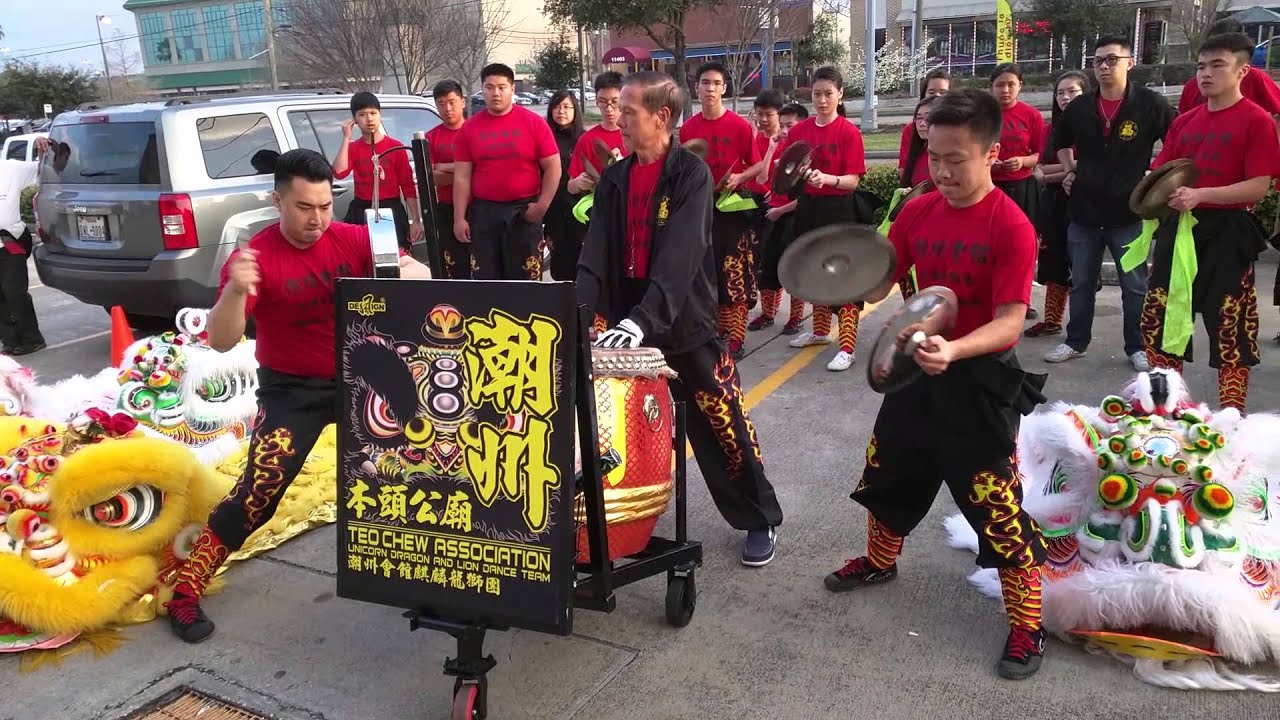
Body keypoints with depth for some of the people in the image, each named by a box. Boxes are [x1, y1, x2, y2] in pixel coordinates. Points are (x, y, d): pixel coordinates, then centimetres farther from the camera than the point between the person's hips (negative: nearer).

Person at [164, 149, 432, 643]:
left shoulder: (353, 239, -6)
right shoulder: (255, 257, -18)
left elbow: (419, 273, -8)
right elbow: (221, 341, -26)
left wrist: (403, 272, -33)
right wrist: (236, 290, -46)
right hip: (293, 389, -4)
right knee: (259, 491, -15)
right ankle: (186, 592, 1)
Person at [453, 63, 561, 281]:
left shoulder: (533, 123, -1)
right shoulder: (470, 127, 6)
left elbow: (553, 167, -1)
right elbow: (462, 177, 5)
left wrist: (542, 205, -10)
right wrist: (459, 218, 0)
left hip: (523, 212, -2)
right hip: (482, 212, 2)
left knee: (524, 278, 5)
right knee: (484, 278, 7)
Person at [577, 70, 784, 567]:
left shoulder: (692, 175, -11)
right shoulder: (614, 179, 7)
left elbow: (679, 258, -24)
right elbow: (595, 255, -2)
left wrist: (643, 320, -36)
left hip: (685, 325, -5)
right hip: (629, 325, 6)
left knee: (722, 428, 2)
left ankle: (761, 520, 22)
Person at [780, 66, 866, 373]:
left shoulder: (849, 132, -8)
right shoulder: (799, 130, 5)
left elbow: (852, 181, -14)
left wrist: (827, 179, -31)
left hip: (838, 210, -5)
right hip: (807, 208, 5)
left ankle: (847, 349, -4)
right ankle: (820, 332, 36)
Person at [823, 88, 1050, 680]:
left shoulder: (1011, 226, -18)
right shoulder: (918, 212, 0)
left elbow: (1010, 323, -22)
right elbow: (879, 284, 4)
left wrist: (953, 350, -39)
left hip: (980, 382, -6)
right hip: (918, 369, 7)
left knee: (997, 507, -1)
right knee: (889, 474, 22)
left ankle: (1027, 625, 17)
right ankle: (880, 561, 48)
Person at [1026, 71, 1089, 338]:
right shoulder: (1054, 126, 13)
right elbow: (1041, 169, 8)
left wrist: (1053, 173, -8)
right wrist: (1072, 167, -8)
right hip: (1053, 201, 6)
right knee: (1054, 261, 10)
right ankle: (1052, 320, 18)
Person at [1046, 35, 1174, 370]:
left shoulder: (1151, 104, -7)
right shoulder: (1079, 107, 4)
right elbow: (1061, 141, 24)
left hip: (1129, 211, -3)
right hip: (1083, 210, 3)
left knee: (1135, 286, 5)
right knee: (1081, 283, 12)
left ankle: (1137, 348, 17)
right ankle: (1075, 342, 24)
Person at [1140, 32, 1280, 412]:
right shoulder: (1184, 122, 11)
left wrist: (1200, 195, -22)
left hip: (1226, 232, -6)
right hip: (1178, 228, 6)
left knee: (1230, 327, 0)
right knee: (1159, 318, 9)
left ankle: (1232, 415, 12)